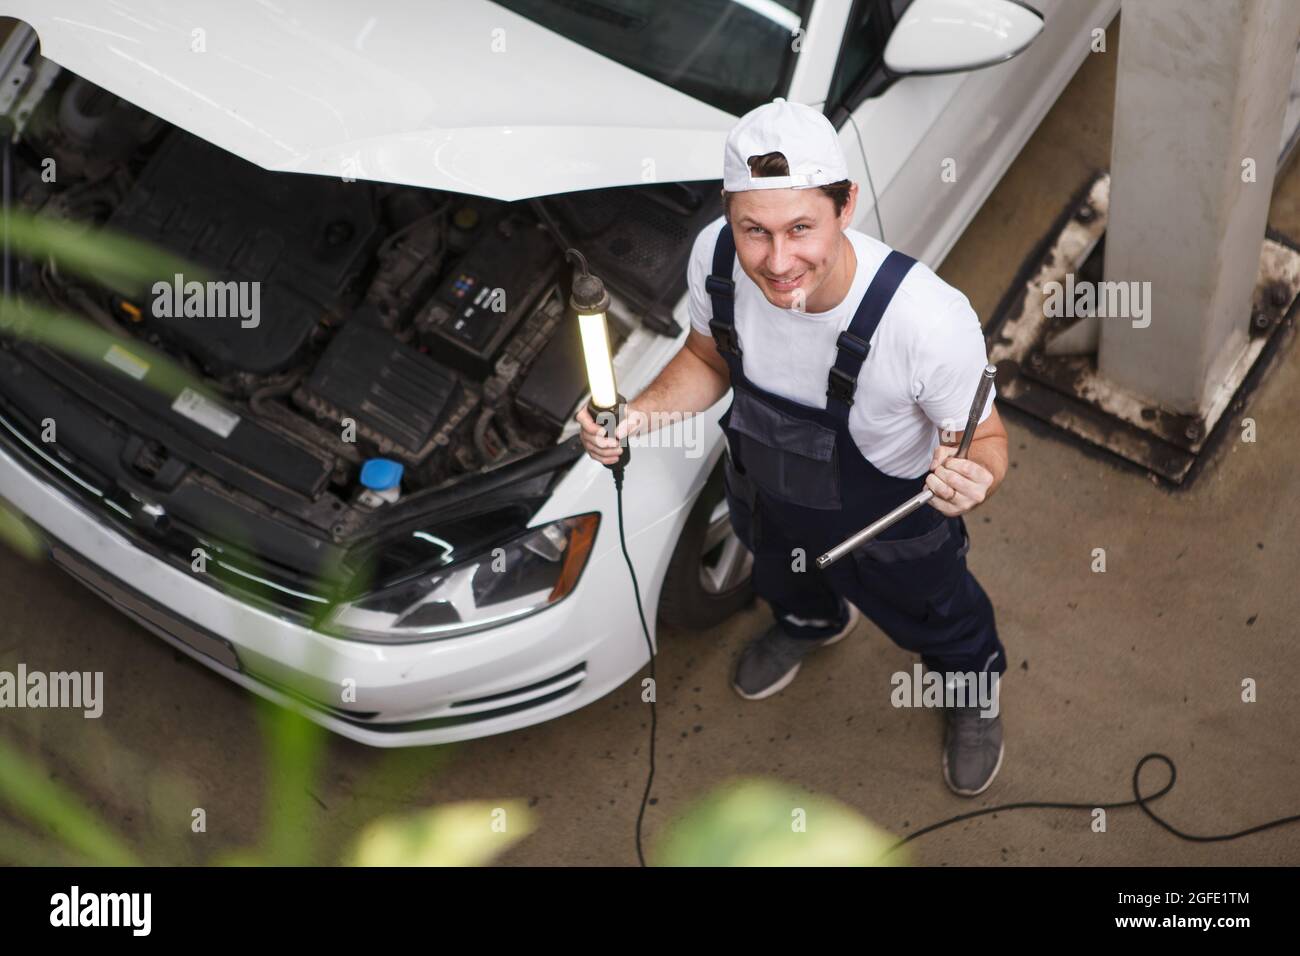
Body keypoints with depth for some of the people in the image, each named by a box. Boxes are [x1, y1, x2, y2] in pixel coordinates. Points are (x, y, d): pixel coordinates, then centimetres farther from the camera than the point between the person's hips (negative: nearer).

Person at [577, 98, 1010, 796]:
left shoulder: (932, 320, -45)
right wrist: (639, 414, -26)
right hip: (765, 493, 3)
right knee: (782, 580, 38)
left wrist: (970, 478, -50)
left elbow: (986, 441, -26)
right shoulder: (714, 257, -31)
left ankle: (973, 691, 67)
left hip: (893, 521, -3)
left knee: (939, 624, 29)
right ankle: (813, 620, 76)